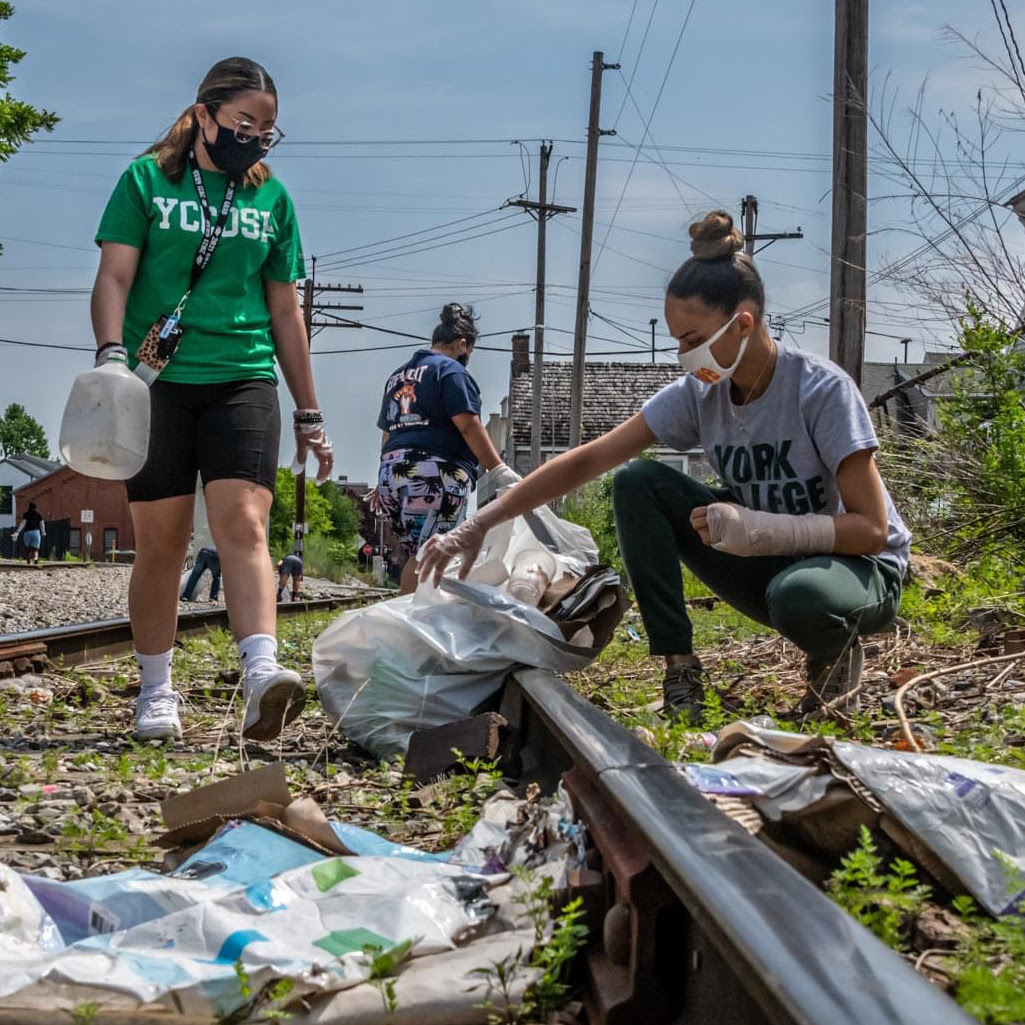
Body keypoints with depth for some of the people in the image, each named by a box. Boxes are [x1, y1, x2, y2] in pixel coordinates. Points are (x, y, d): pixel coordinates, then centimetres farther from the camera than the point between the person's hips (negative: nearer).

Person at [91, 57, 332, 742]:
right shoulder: (147, 179, 5)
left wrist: (310, 413, 16)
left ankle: (263, 678, -30)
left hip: (243, 381, 1)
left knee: (243, 524, -15)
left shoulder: (271, 197, 13)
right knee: (160, 542, 1)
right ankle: (157, 694, 12)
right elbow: (115, 276, -1)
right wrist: (110, 355, -20)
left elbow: (285, 310, 17)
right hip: (159, 381, -1)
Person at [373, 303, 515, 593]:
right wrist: (500, 470, -13)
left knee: (416, 555, 8)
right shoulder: (451, 369, 0)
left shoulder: (397, 376, 24)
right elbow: (468, 425, -10)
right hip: (436, 475, -8)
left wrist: (383, 482, 36)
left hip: (392, 472, 8)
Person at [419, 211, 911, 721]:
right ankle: (680, 677, -12)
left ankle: (834, 657, -4)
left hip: (861, 566, -5)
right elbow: (588, 460, -9)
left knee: (799, 596, -43)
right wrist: (478, 526, -18)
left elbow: (872, 529, -24)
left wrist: (759, 529, -37)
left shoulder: (823, 391, -24)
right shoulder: (698, 394, -8)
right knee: (638, 483, -13)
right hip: (770, 563, 5)